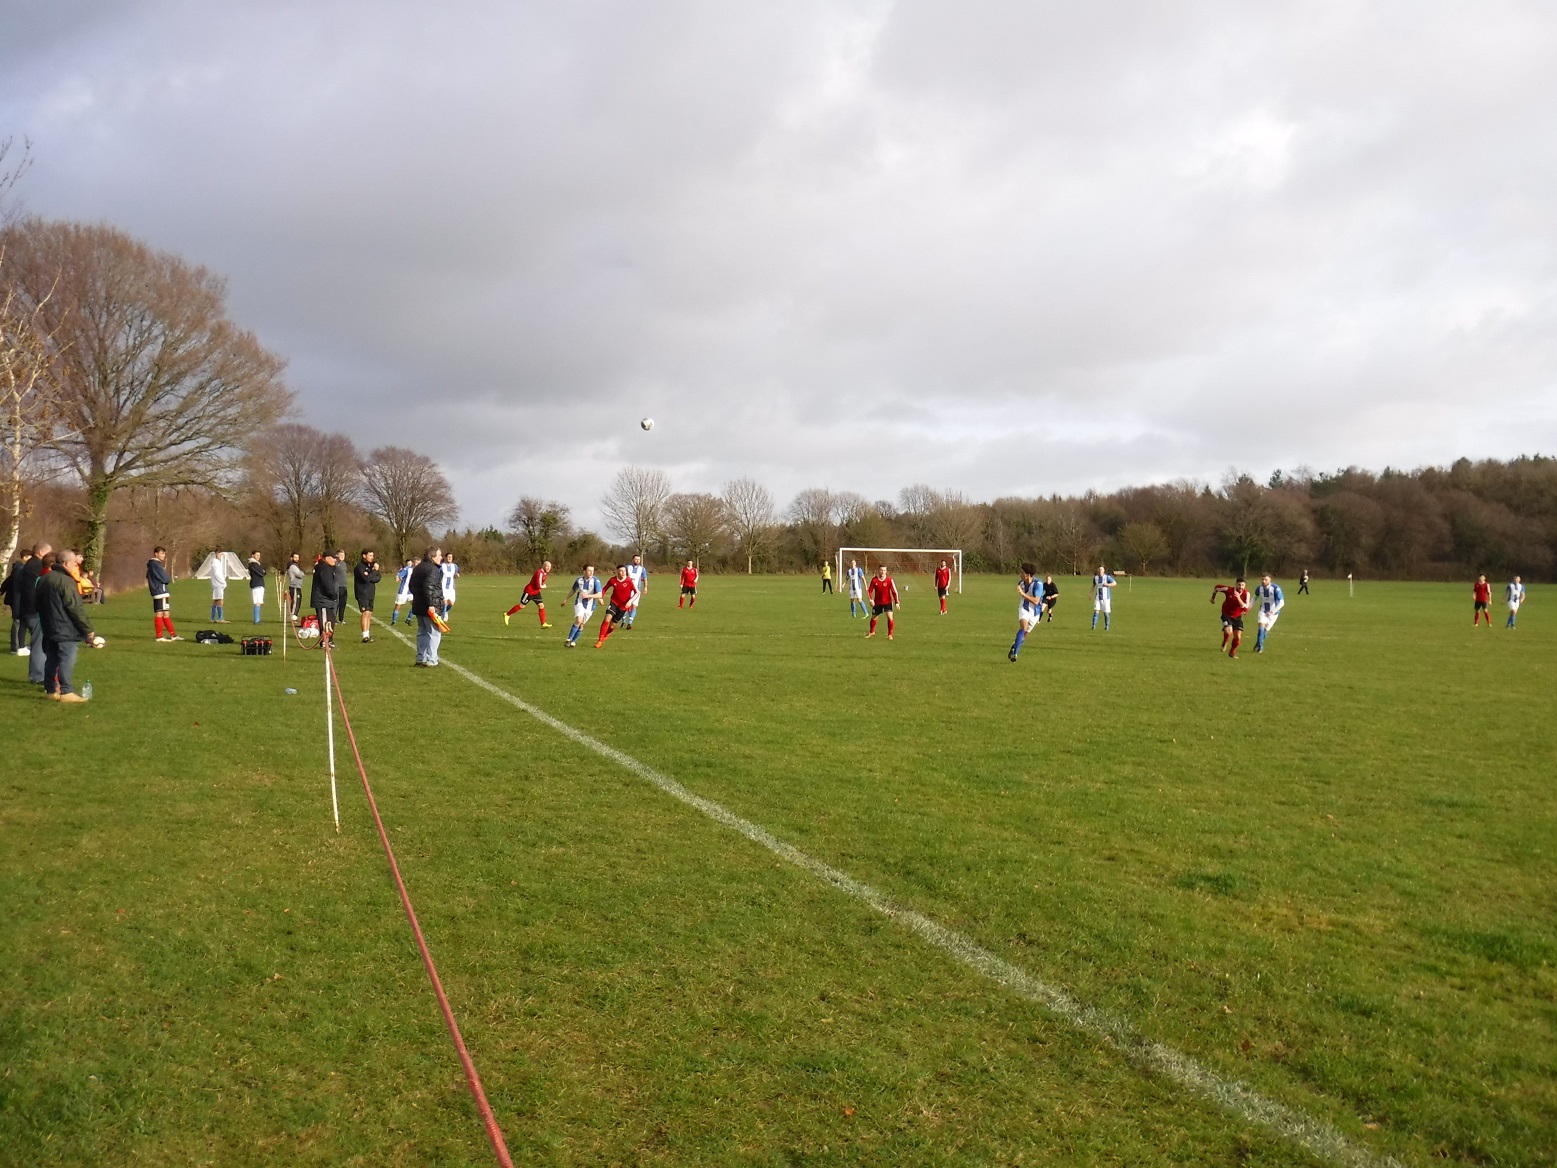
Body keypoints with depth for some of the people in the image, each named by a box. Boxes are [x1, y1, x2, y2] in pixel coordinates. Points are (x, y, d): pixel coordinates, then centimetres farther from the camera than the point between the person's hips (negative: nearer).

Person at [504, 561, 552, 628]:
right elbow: (538, 586, -28)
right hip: (529, 591, -8)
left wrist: (542, 585, 2)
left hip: (536, 592, 8)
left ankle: (543, 624, -3)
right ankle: (507, 615, 21)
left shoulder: (545, 573, 3)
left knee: (541, 605, -3)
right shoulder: (539, 573, -26)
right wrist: (543, 586, -8)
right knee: (521, 605, 3)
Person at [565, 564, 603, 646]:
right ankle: (569, 639, -13)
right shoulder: (579, 580, -3)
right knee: (578, 620, -22)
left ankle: (573, 641, 25)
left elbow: (599, 595, -20)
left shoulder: (596, 581, -14)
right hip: (579, 603, 0)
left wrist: (588, 596, -30)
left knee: (581, 624, 8)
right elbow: (573, 590, 16)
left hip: (589, 606, 0)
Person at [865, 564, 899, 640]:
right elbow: (870, 590, 0)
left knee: (890, 617, -19)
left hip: (887, 602, -2)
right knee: (873, 617, 15)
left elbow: (894, 591, -9)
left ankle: (890, 635, -6)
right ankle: (872, 632, 43)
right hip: (877, 602, 2)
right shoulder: (874, 579, -9)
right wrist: (871, 599, -14)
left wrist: (896, 602, -12)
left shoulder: (889, 580, -13)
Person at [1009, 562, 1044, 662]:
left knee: (1024, 635, 10)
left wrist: (1023, 594, -39)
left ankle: (1014, 645, 42)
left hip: (1035, 612, -1)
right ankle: (1015, 653, -26)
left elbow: (1036, 601, -34)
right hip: (1024, 608, 1)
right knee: (1023, 627, -27)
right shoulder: (1021, 582, -7)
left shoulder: (1038, 584, -24)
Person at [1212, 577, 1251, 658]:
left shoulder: (1246, 593, -18)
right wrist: (1213, 598, 14)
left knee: (1238, 637, 2)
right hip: (1227, 615, -2)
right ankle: (1225, 643, 9)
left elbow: (1246, 608, -27)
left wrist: (1239, 598, -39)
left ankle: (1232, 652, 30)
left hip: (1237, 617, 2)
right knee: (1228, 632, -26)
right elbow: (1217, 588, -1)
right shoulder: (1228, 589, -21)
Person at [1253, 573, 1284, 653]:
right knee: (1261, 626, -18)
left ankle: (1259, 643, 26)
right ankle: (1260, 646, -9)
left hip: (1273, 613, -2)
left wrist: (1273, 612, -30)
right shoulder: (1259, 588, -9)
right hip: (1263, 611, 2)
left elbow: (1281, 602, -22)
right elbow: (1255, 597, 12)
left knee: (1266, 630, 1)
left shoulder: (1276, 589, -23)